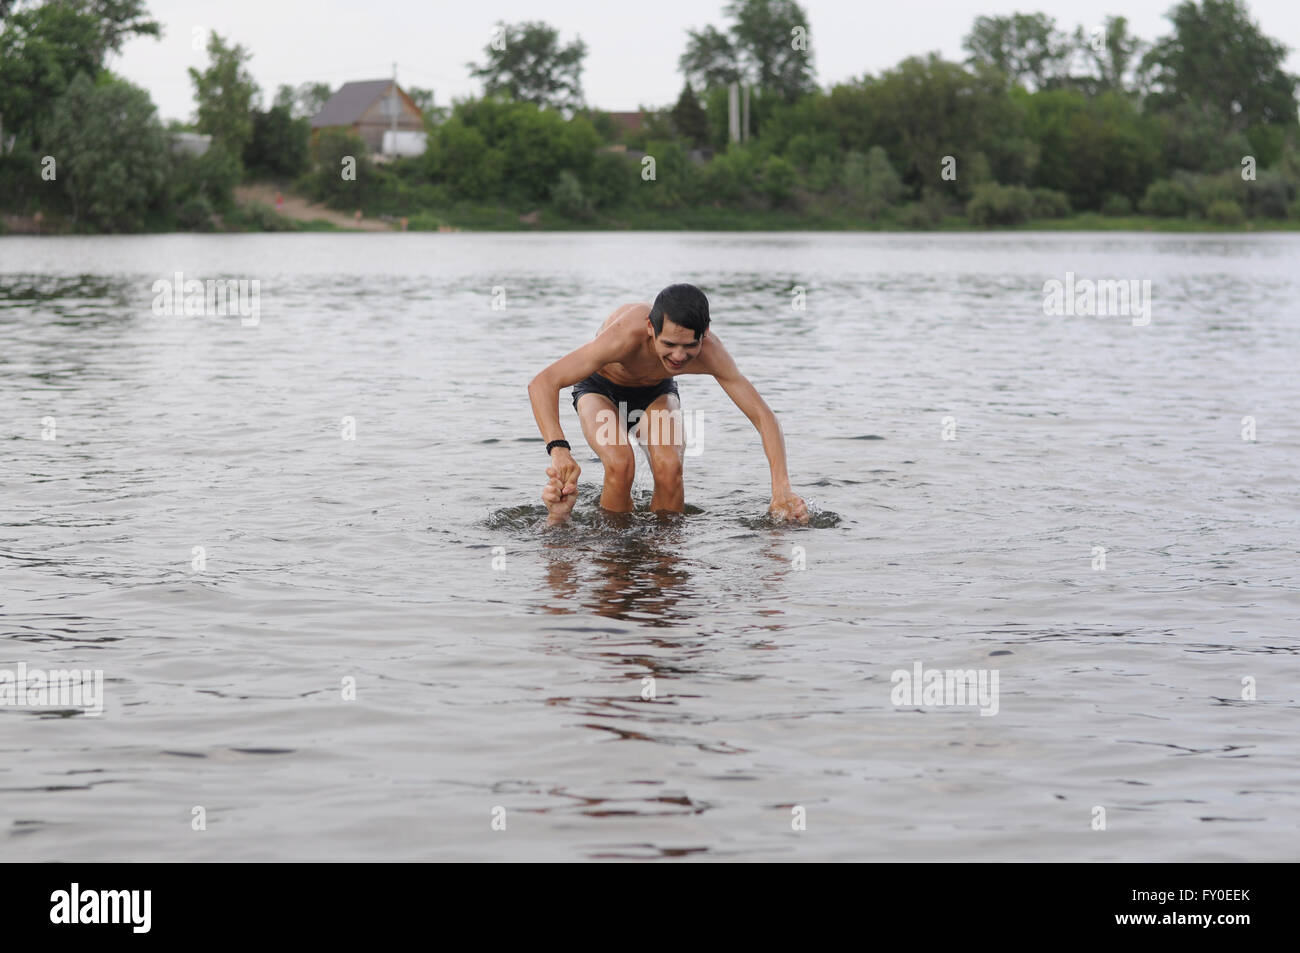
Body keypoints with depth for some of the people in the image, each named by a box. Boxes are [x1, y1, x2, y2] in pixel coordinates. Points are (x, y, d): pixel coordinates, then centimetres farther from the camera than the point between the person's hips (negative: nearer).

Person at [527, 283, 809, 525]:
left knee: (669, 468, -24)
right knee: (620, 464, -29)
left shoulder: (709, 351, -33)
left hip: (656, 391, 2)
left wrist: (781, 488, -39)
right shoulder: (626, 334, -43)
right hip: (601, 389, -2)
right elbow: (541, 384, -46)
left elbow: (762, 416, -27)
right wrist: (558, 449, -61)